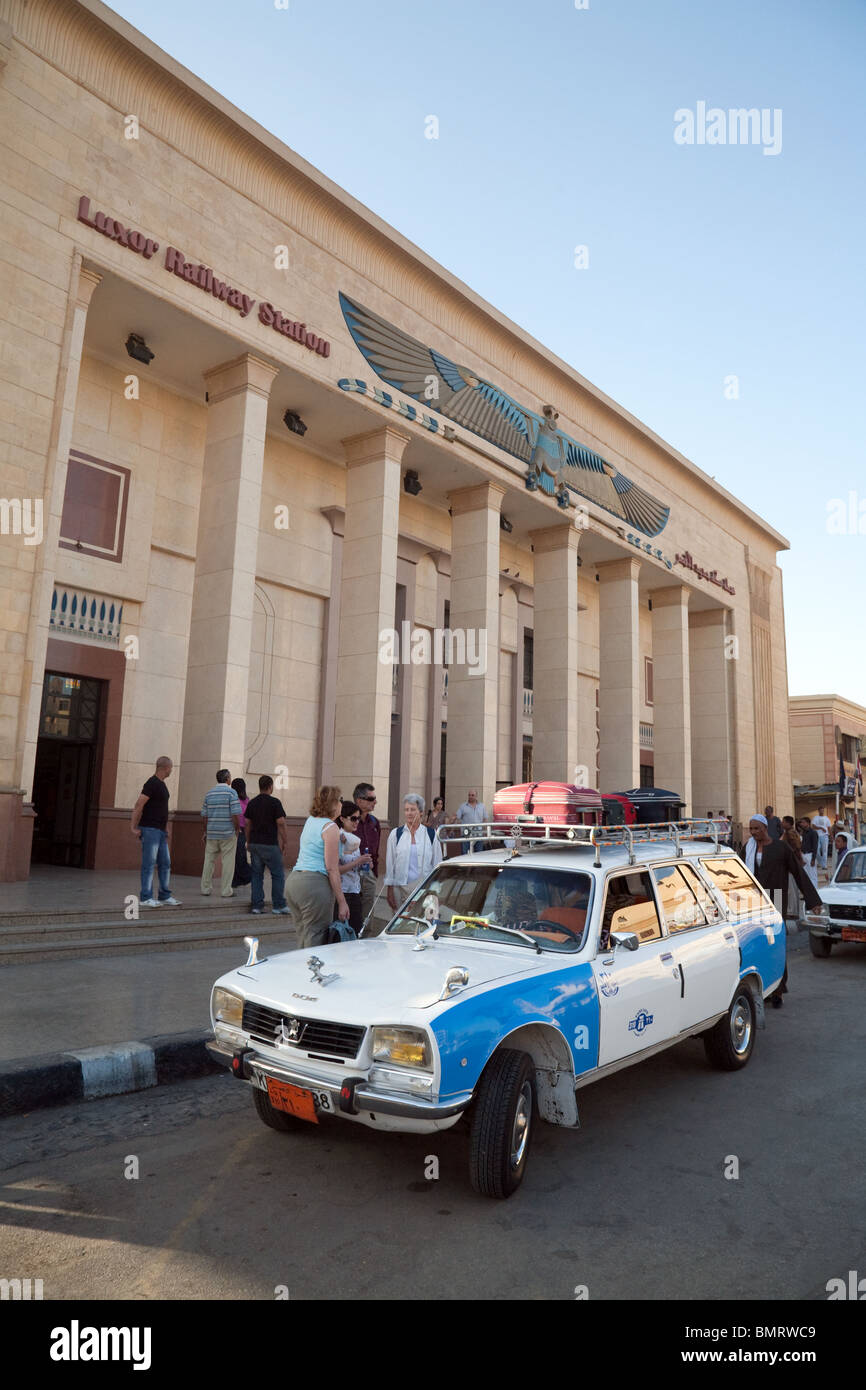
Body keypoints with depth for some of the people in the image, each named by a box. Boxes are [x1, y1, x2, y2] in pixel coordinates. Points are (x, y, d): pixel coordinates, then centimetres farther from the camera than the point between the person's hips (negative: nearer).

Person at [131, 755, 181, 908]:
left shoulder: (162, 784, 16)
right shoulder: (152, 783, -13)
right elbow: (138, 806, -16)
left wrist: (166, 828, 22)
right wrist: (134, 827, -15)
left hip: (160, 831, 9)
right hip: (150, 830, -9)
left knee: (165, 864, 10)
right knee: (149, 864, -5)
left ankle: (165, 896, 16)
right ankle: (145, 898, 0)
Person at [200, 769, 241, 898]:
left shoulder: (209, 793, 8)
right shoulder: (231, 792, -7)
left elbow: (204, 815, 9)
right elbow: (235, 814, -14)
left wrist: (206, 831, 17)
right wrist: (237, 829, -3)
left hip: (212, 833, 5)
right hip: (228, 833, -5)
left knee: (209, 861, 11)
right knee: (227, 862, 2)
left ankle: (205, 889, 15)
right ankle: (226, 891, 3)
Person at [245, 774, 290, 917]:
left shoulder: (251, 803, 7)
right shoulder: (274, 802, -10)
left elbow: (247, 824, 11)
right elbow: (281, 824, -12)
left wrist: (248, 842, 20)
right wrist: (285, 842, -5)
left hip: (254, 844, 6)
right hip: (270, 844, -5)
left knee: (256, 874, 9)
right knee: (278, 874, 4)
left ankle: (256, 906, 8)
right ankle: (278, 906, 6)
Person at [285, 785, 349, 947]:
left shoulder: (310, 821, 15)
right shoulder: (330, 827, -9)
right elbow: (332, 869, -13)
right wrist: (342, 902, -11)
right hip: (314, 885, -9)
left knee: (303, 937, 14)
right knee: (316, 941, -5)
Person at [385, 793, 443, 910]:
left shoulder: (431, 834, 5)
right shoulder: (396, 834, 5)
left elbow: (437, 863, 8)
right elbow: (389, 864, 5)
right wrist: (389, 890, 1)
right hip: (401, 886, 0)